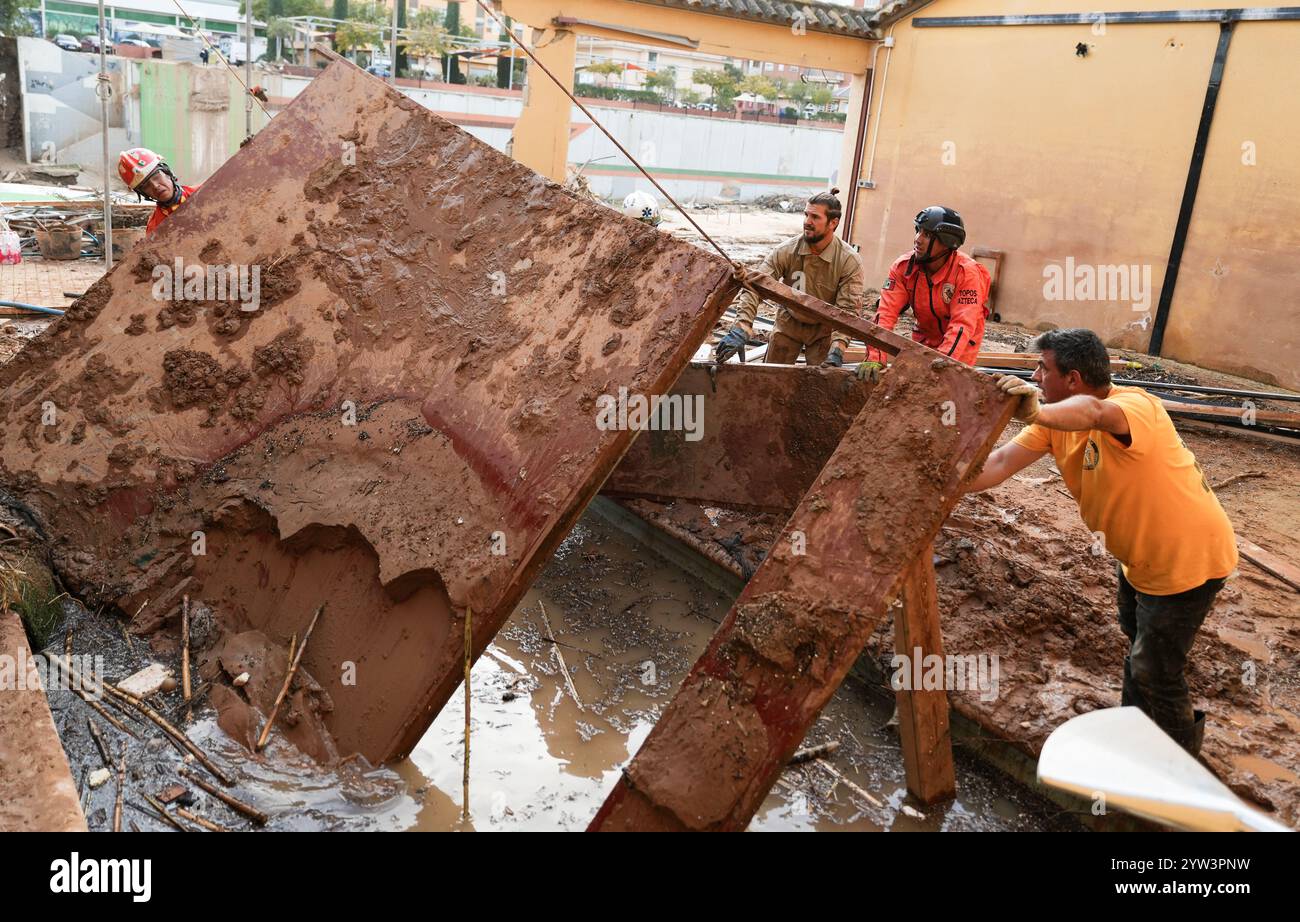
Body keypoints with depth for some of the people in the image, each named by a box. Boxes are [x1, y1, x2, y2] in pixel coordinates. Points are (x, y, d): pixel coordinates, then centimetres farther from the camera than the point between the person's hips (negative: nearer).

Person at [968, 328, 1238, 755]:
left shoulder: (1137, 406, -34)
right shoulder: (1057, 419, -9)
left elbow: (1094, 411, -58)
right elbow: (1000, 464, -15)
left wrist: (1037, 412, -77)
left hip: (1187, 558, -9)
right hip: (1138, 553, 9)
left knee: (1155, 670, 3)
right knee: (1136, 637, 28)